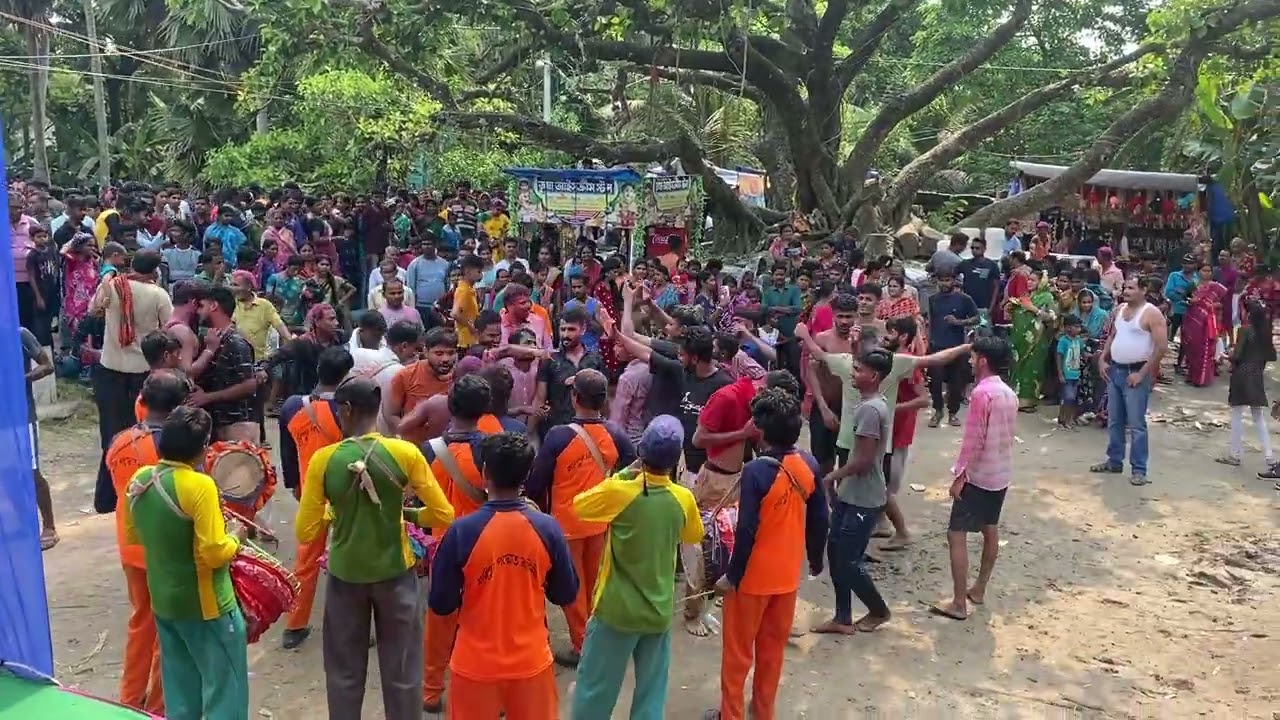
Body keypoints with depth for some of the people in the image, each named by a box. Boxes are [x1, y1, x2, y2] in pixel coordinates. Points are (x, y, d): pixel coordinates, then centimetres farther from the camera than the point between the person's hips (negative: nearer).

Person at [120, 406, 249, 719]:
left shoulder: (139, 480, -2)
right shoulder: (199, 485, -24)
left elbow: (133, 536, 13)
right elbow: (214, 554, -24)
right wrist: (235, 537, -5)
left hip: (162, 600, 7)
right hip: (207, 604, -7)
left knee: (179, 687, 21)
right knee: (224, 685, 7)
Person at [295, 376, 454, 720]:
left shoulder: (323, 460, -14)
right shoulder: (405, 453, -15)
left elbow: (306, 532, -9)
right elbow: (443, 515, -11)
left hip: (345, 574, 1)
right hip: (395, 573, 0)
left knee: (345, 672, 19)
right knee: (401, 672, 14)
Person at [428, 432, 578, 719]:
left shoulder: (461, 531, -16)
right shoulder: (547, 528, -11)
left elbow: (441, 605, -8)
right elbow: (566, 595, 0)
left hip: (475, 665, -1)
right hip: (531, 661, 2)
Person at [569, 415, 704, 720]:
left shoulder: (619, 492, -20)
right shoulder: (684, 499, -9)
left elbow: (578, 506, -1)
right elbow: (694, 536, 11)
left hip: (616, 610, -3)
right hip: (659, 612, 3)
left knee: (595, 689, 13)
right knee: (652, 695, 16)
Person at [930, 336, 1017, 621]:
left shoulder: (982, 393, -20)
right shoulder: (1010, 394, 7)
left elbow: (973, 439, -21)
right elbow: (1006, 435, 14)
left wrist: (960, 475, -15)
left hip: (978, 475, -9)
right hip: (1001, 474, 9)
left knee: (956, 534, -5)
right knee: (990, 530, 18)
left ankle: (958, 603, -5)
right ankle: (979, 589, 30)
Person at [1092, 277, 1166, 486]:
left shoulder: (1151, 314, -13)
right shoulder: (1119, 310, 10)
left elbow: (1161, 346, -16)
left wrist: (1142, 373, -17)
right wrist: (1102, 359, 9)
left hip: (1135, 373, -7)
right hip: (1114, 370, 7)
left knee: (1136, 424, -5)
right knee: (1114, 421, 14)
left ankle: (1139, 470, 1)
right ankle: (1114, 461, 25)